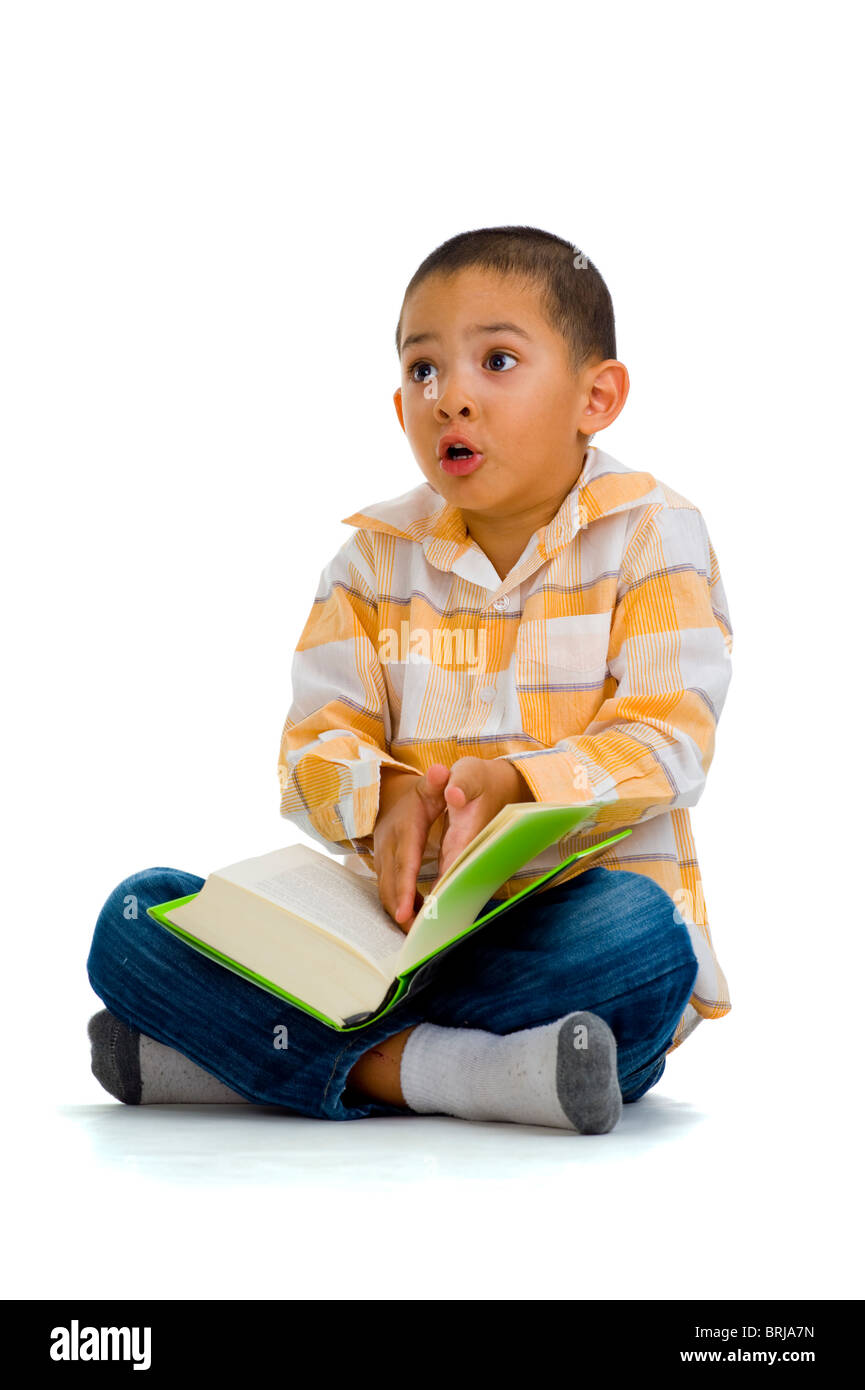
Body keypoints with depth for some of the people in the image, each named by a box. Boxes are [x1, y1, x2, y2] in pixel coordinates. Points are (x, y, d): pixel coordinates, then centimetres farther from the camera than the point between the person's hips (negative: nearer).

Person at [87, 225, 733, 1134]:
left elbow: (668, 742, -9)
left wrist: (516, 783, -28)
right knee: (134, 920, -15)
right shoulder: (378, 555, 10)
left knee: (639, 938, -40)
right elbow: (315, 744, 3)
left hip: (568, 923, -2)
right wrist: (386, 796, -21)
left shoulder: (652, 535, 1)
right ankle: (424, 1068, -32)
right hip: (402, 915, 3)